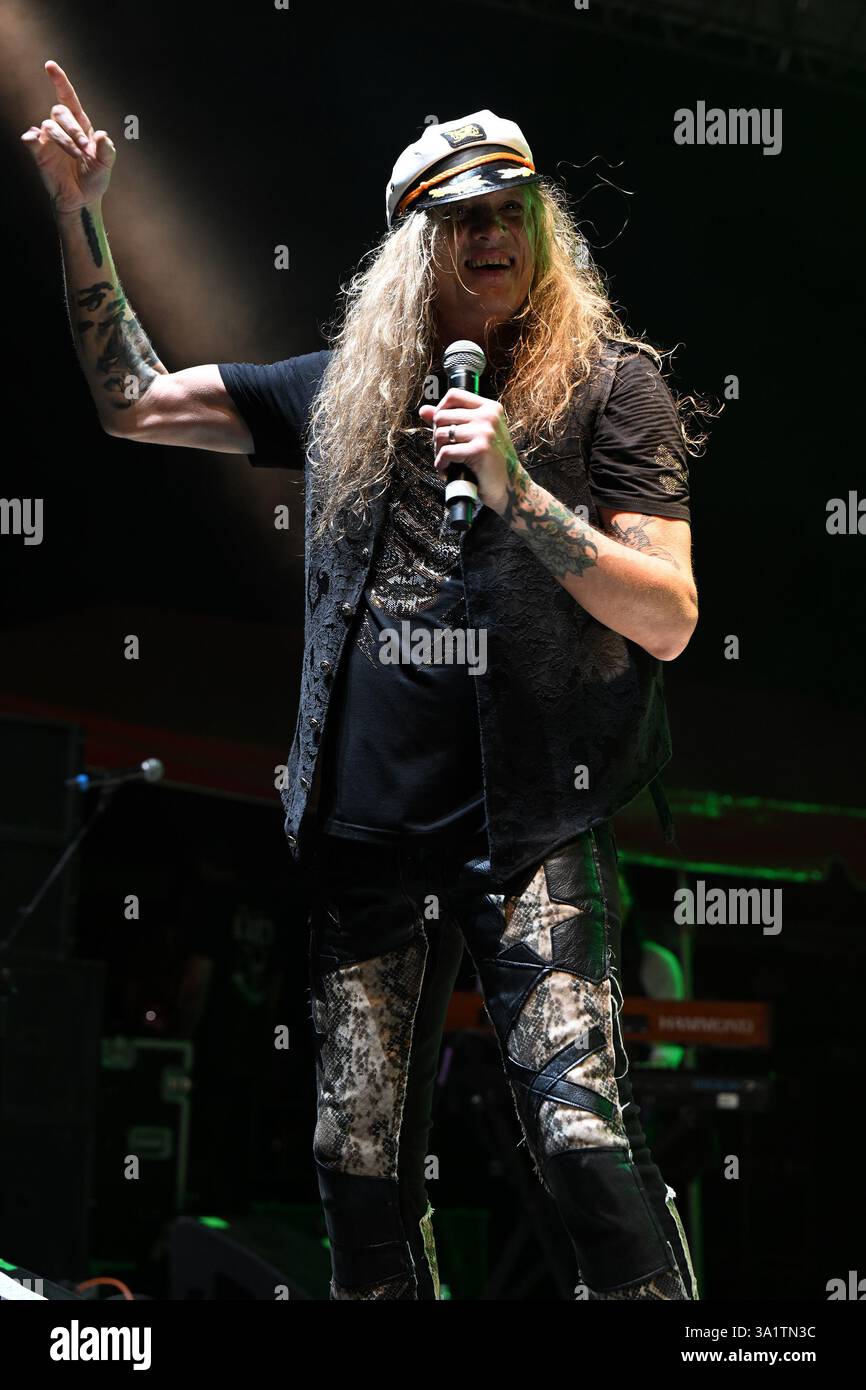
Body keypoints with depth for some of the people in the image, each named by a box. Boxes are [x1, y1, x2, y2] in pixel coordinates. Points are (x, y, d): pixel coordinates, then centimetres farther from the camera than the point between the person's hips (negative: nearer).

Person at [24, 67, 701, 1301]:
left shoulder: (607, 381, 2)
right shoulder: (347, 391, 13)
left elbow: (669, 621, -5)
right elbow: (133, 403, 18)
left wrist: (515, 491, -16)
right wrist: (80, 219, 11)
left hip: (530, 823, -4)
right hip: (368, 828, 4)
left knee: (584, 1136, -19)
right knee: (361, 1161, 7)